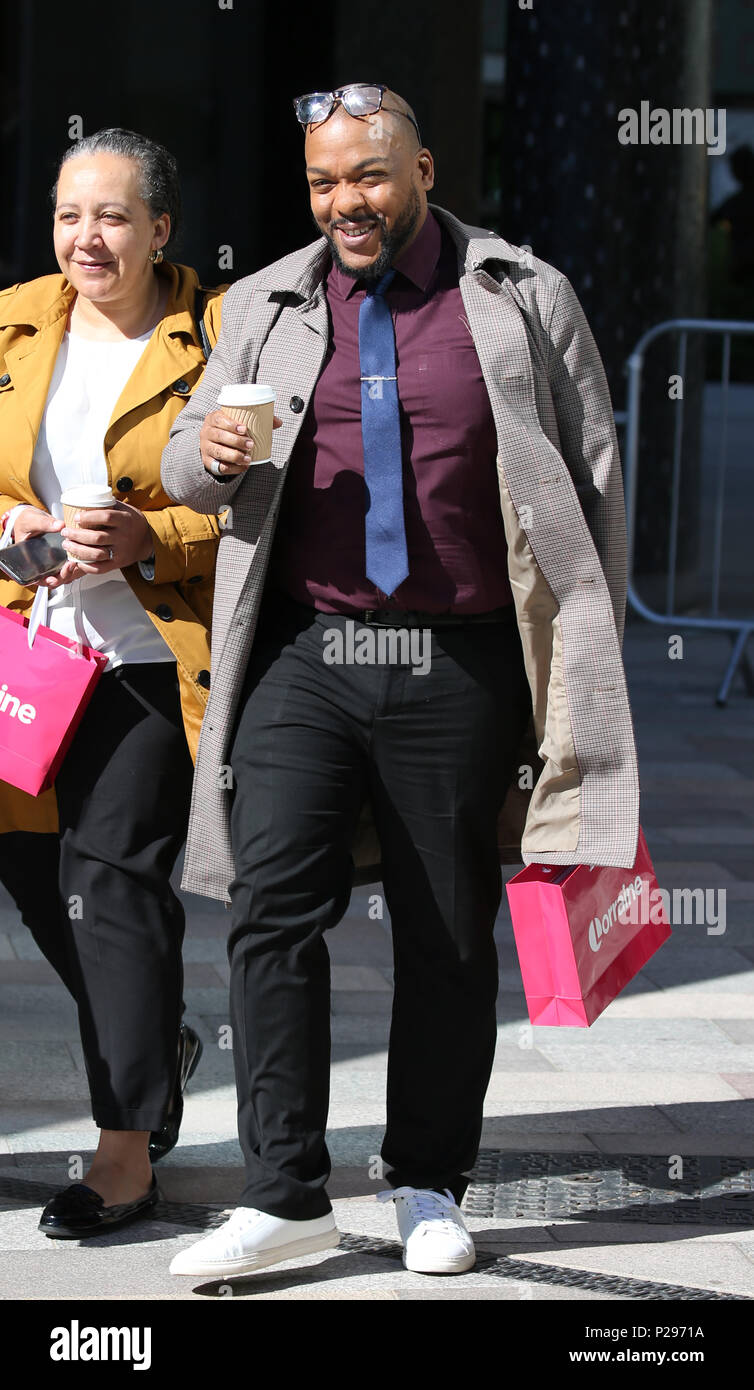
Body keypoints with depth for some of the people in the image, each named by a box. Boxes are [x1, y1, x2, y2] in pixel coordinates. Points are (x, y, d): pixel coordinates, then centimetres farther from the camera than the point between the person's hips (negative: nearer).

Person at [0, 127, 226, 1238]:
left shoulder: (218, 337, -4)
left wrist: (150, 539, -18)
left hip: (156, 655, -5)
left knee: (114, 872, -9)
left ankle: (128, 1151, -2)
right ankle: (156, 1041, 36)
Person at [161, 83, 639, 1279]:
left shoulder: (524, 299, 7)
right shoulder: (264, 307, 13)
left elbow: (593, 476, 9)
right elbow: (185, 464, 17)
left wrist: (590, 661, 5)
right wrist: (205, 453, -9)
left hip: (459, 665, -1)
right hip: (304, 653, 1)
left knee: (450, 934, 5)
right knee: (273, 908, -11)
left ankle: (430, 1189, 19)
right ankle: (284, 1193, -6)